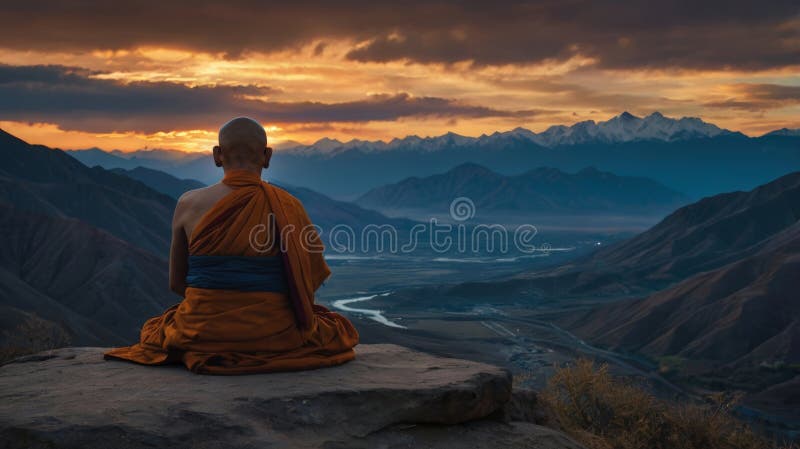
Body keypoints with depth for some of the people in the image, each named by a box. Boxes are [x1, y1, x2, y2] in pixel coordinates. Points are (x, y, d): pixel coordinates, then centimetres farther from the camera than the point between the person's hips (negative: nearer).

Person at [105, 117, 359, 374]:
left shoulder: (189, 204, -4)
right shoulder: (288, 207, -6)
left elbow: (176, 283, 5)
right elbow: (310, 281, 1)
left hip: (203, 336, 2)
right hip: (275, 338, -2)